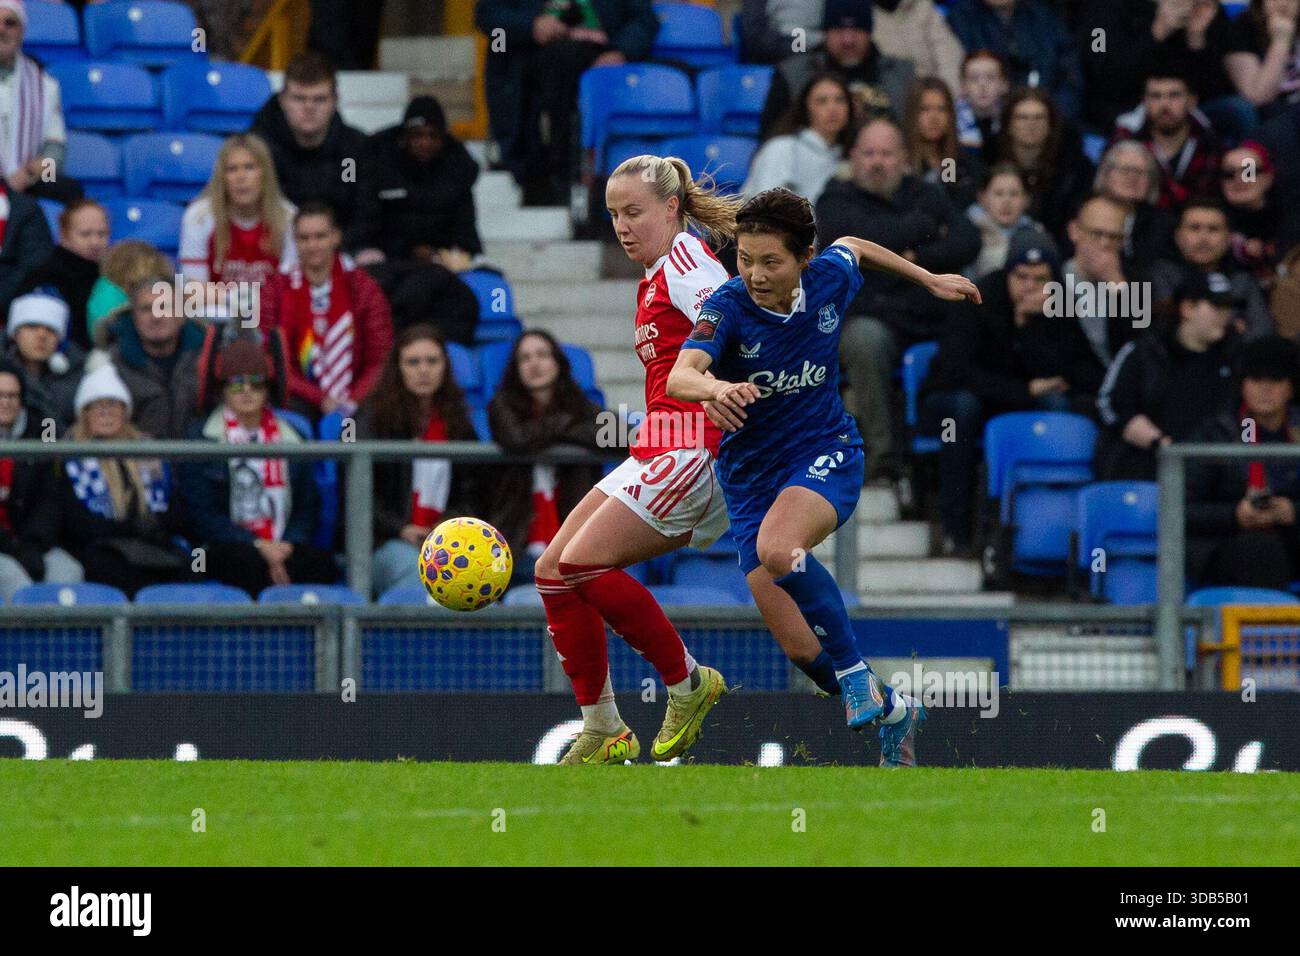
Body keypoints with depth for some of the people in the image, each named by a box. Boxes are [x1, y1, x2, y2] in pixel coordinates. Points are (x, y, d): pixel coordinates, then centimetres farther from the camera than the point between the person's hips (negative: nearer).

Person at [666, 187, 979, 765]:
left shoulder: (829, 279, -9)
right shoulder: (729, 306, -18)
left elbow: (854, 248, 18)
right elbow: (679, 375, -35)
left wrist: (930, 281, 28)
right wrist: (715, 388, -58)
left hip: (826, 453, -1)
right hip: (750, 472, 1)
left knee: (777, 549, -34)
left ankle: (855, 674, -22)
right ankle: (888, 709, 16)